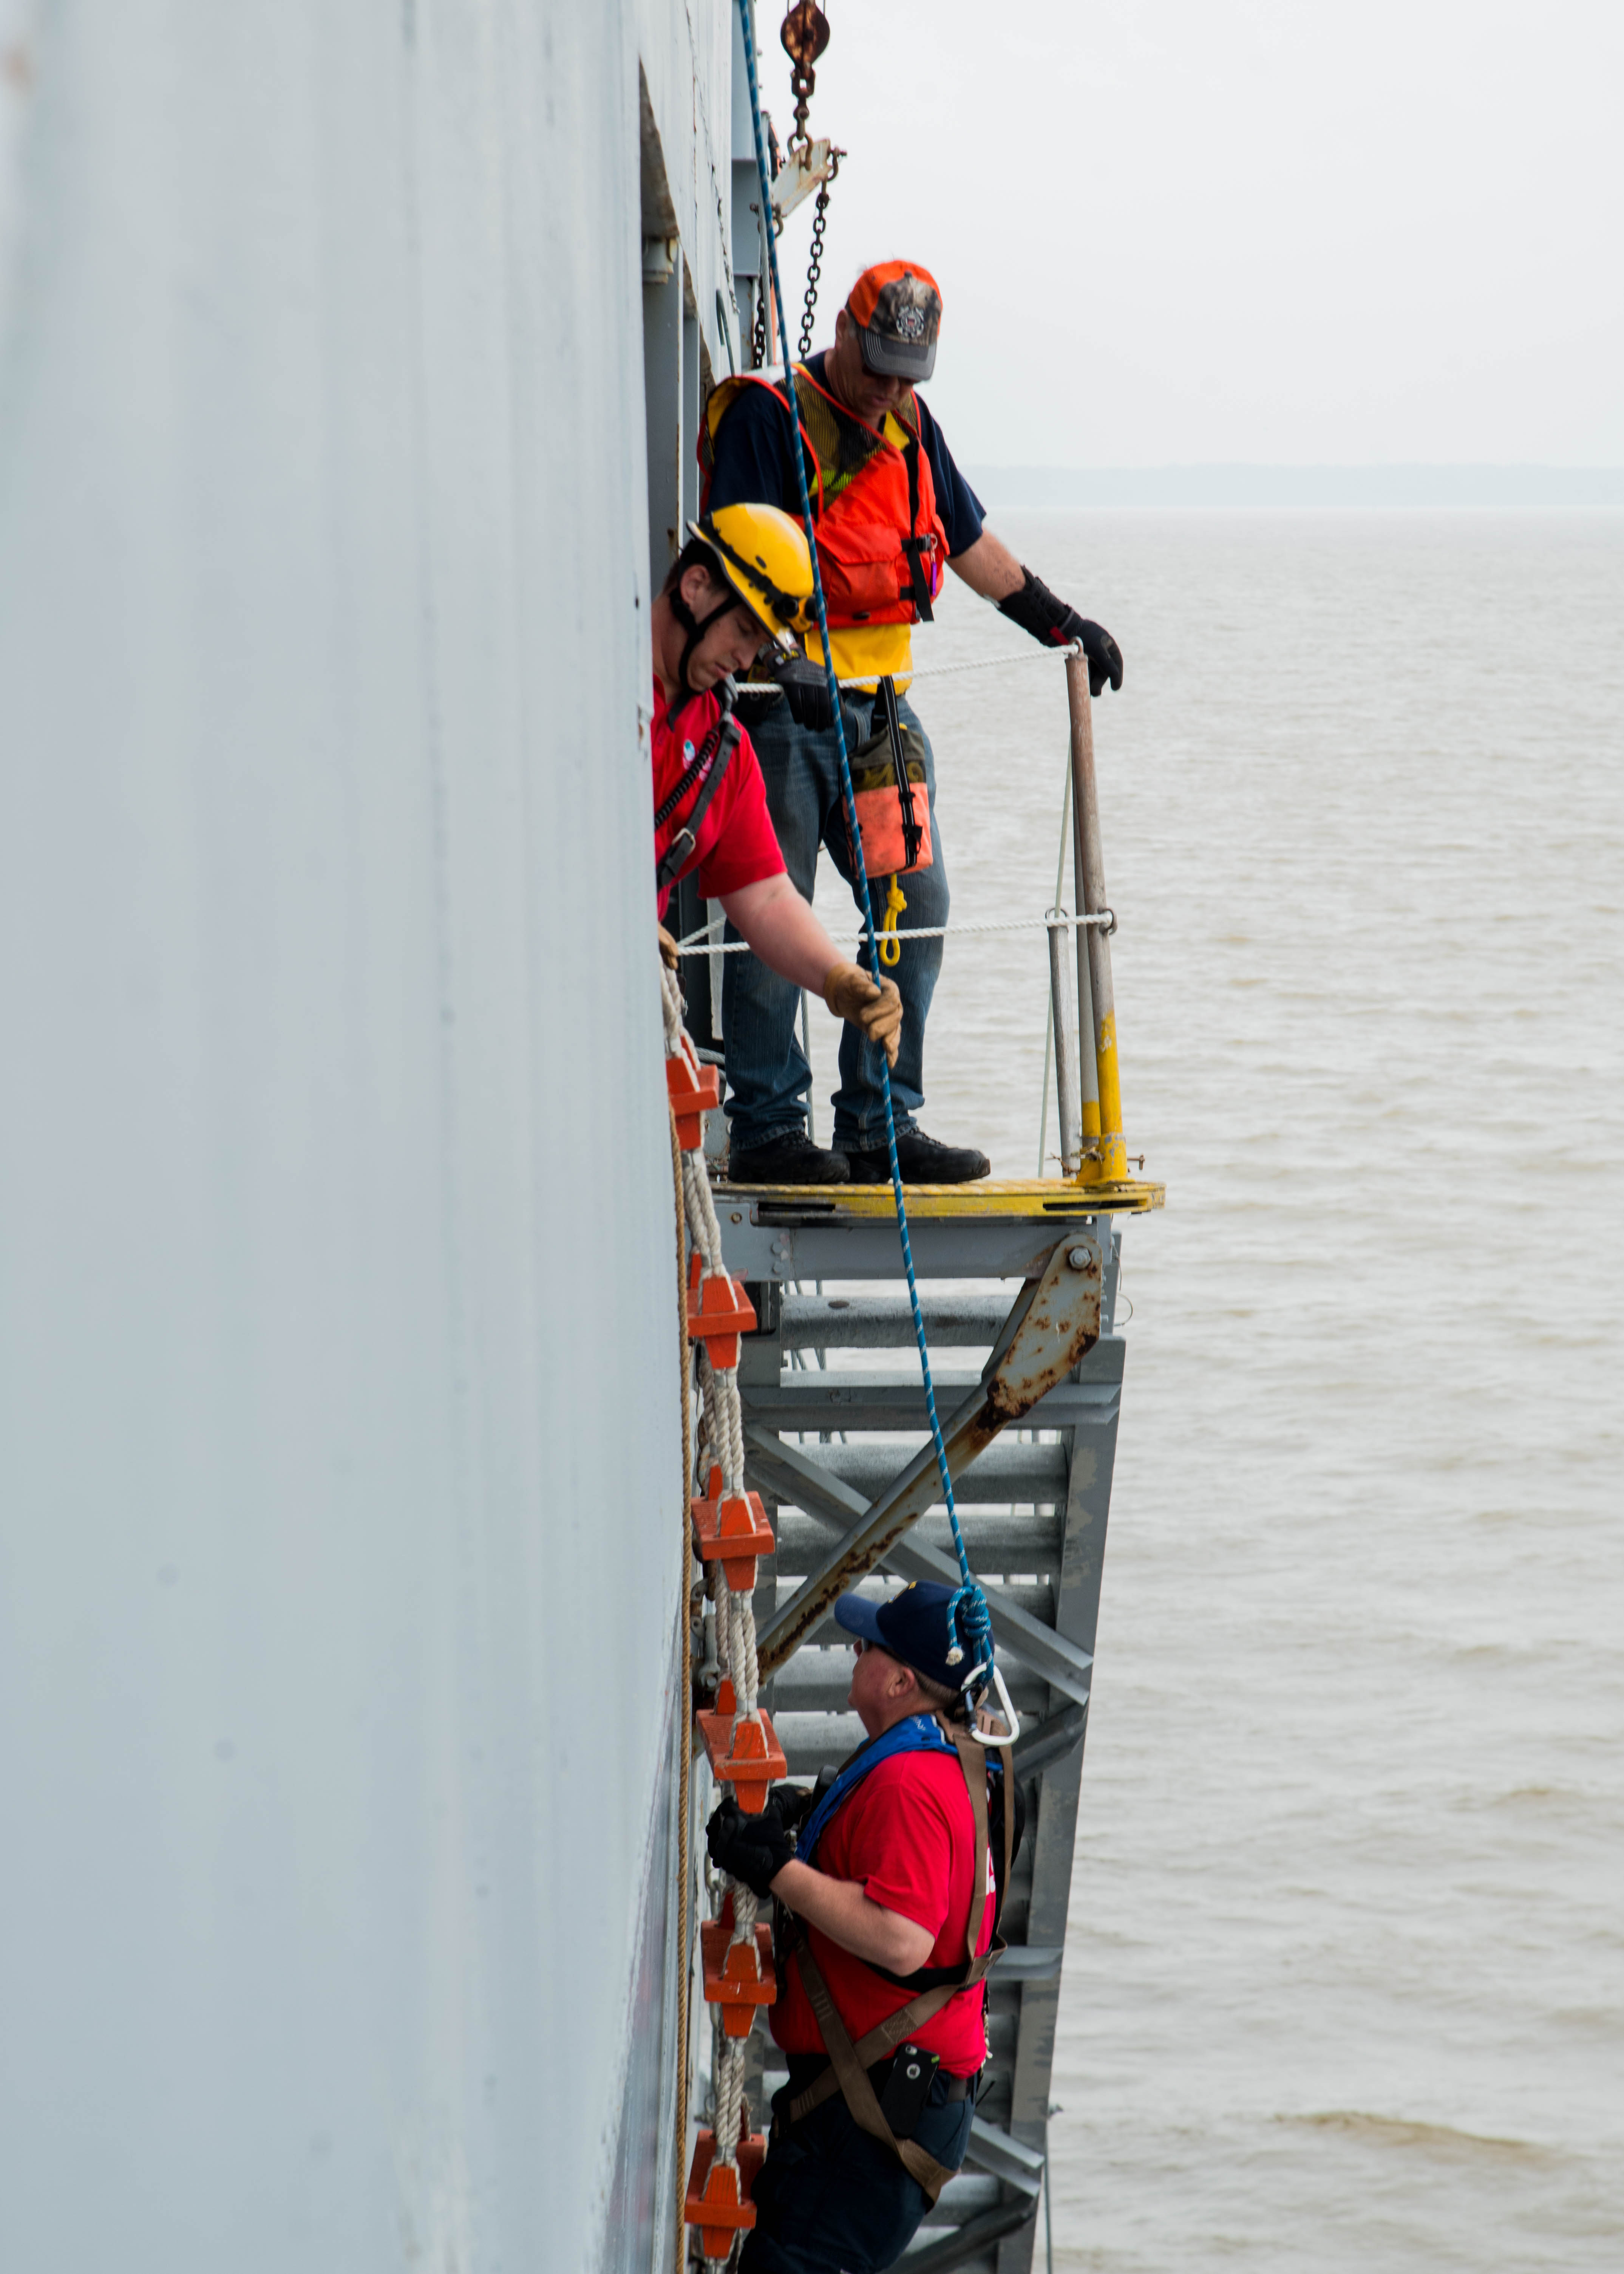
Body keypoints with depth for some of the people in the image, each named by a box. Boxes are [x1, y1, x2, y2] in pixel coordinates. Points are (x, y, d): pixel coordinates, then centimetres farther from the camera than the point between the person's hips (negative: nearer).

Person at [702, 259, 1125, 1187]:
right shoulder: (768, 416, -8)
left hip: (878, 705, 7)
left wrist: (1063, 623, 29)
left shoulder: (910, 428, 15)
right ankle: (767, 1128, 2)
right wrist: (781, 668, -28)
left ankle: (881, 1126, 9)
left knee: (916, 902, 3)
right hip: (782, 704, -7)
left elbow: (968, 541, 27)